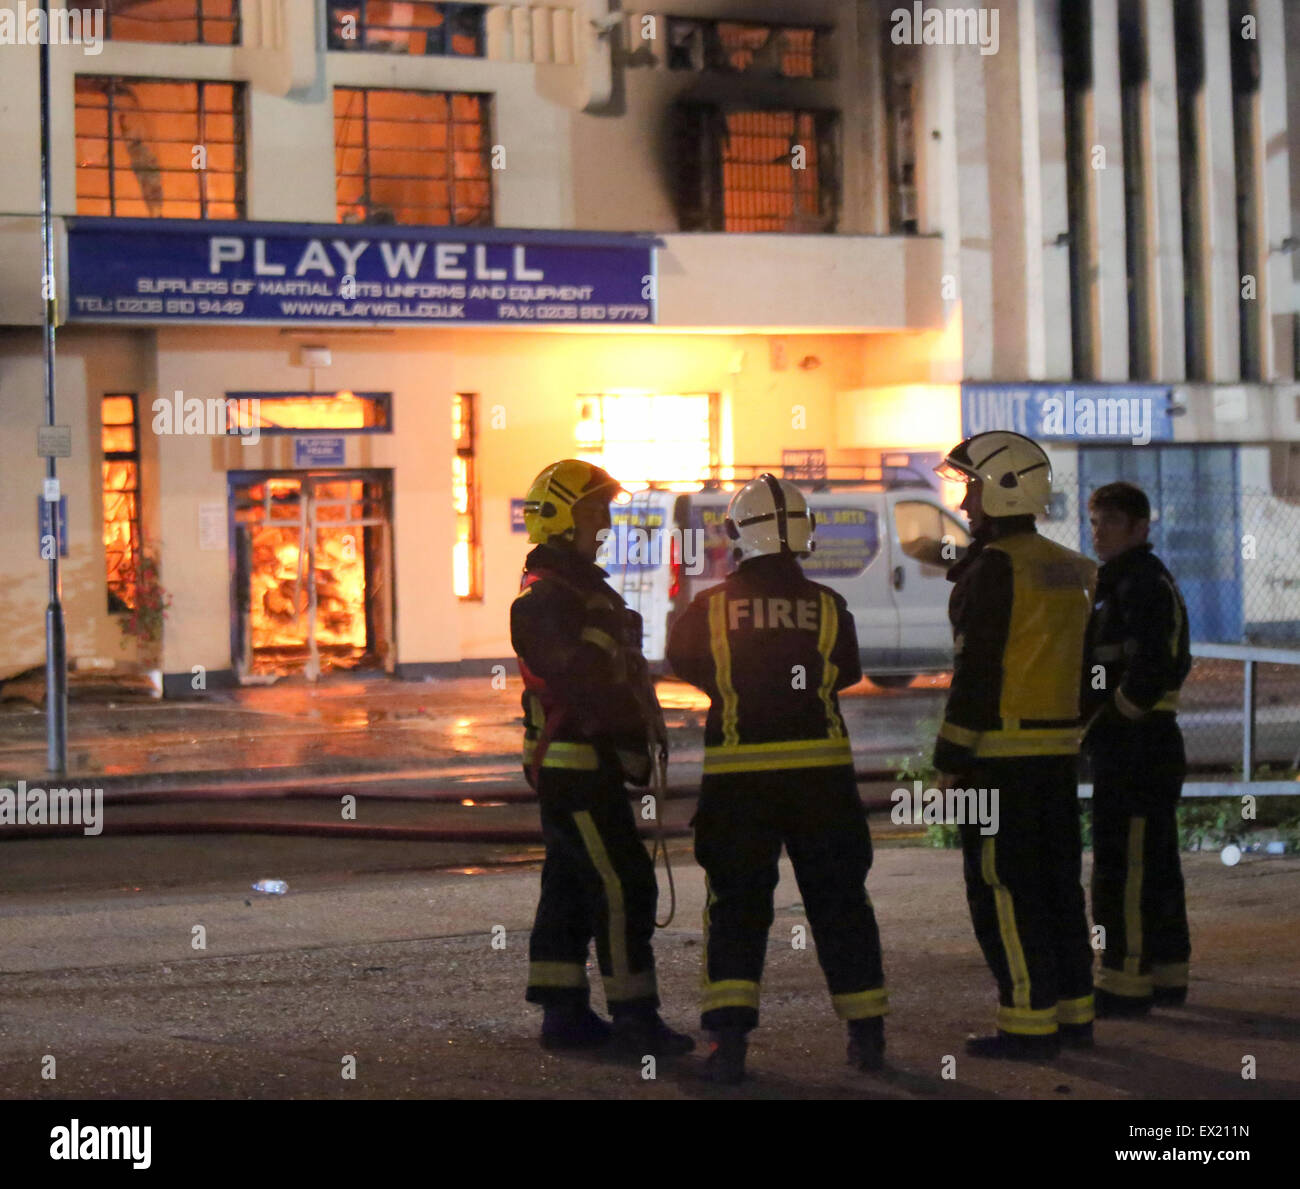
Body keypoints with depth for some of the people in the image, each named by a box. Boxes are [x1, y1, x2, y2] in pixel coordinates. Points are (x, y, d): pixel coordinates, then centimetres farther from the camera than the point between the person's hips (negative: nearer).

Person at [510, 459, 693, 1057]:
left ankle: (564, 1014, 17)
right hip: (576, 763, -11)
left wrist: (644, 721, 9)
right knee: (622, 886, -9)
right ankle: (634, 1019, -6)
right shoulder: (543, 597, -15)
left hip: (579, 764, 11)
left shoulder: (582, 586, 19)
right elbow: (581, 682, -23)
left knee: (570, 885, 12)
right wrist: (637, 725, -18)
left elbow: (616, 670, 20)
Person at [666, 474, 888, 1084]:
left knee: (735, 904, 5)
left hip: (738, 776, -1)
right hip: (821, 770, 1)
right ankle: (867, 1032, 18)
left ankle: (728, 1037, -6)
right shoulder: (827, 607, -3)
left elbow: (682, 660, 14)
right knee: (838, 902, 12)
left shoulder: (711, 608, -4)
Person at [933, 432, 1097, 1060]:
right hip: (1060, 744, 8)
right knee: (1056, 880, 14)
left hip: (1004, 750, -8)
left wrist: (950, 757, -13)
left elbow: (977, 671, -16)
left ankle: (1029, 1021, -4)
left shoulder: (995, 568, -13)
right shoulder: (1070, 568, 13)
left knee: (1003, 889, -3)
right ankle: (1073, 1011, 17)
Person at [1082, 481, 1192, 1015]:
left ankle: (1125, 982, -7)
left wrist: (1108, 719, -15)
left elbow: (1149, 671, -24)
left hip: (1134, 748, -11)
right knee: (1156, 866, 14)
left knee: (1124, 869, -9)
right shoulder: (1122, 584, 20)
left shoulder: (1143, 584, -13)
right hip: (1149, 747, 11)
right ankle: (1168, 975, 21)